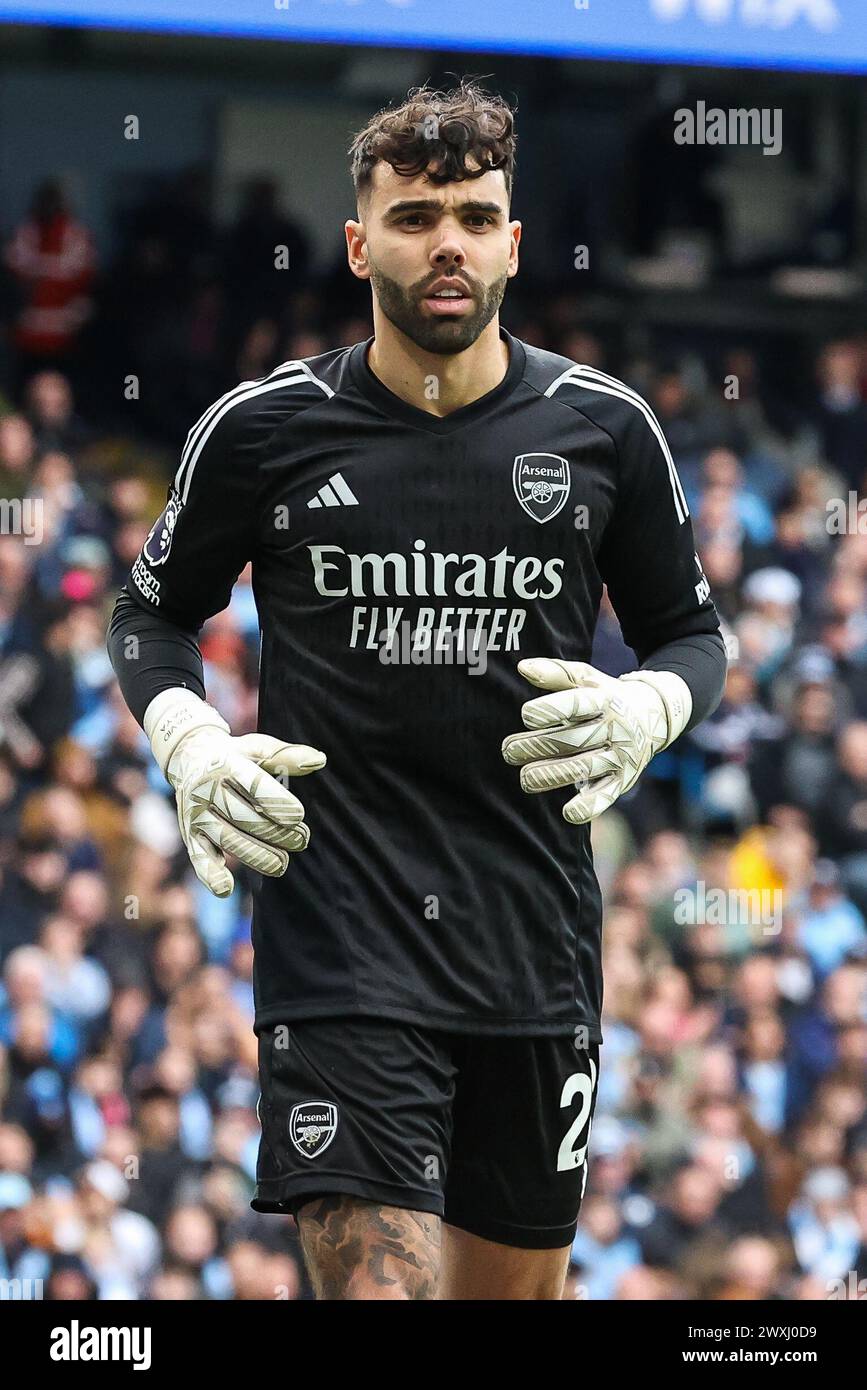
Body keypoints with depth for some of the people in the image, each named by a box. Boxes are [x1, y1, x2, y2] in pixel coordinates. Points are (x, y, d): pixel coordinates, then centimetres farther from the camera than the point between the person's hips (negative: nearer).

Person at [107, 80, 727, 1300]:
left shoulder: (604, 430, 4)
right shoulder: (263, 430, 0)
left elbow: (690, 633, 15)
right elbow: (154, 610, 15)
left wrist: (649, 708, -7)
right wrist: (188, 743, -4)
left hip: (538, 945, 3)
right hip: (340, 946, -3)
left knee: (518, 1285, 11)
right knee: (376, 1280, -17)